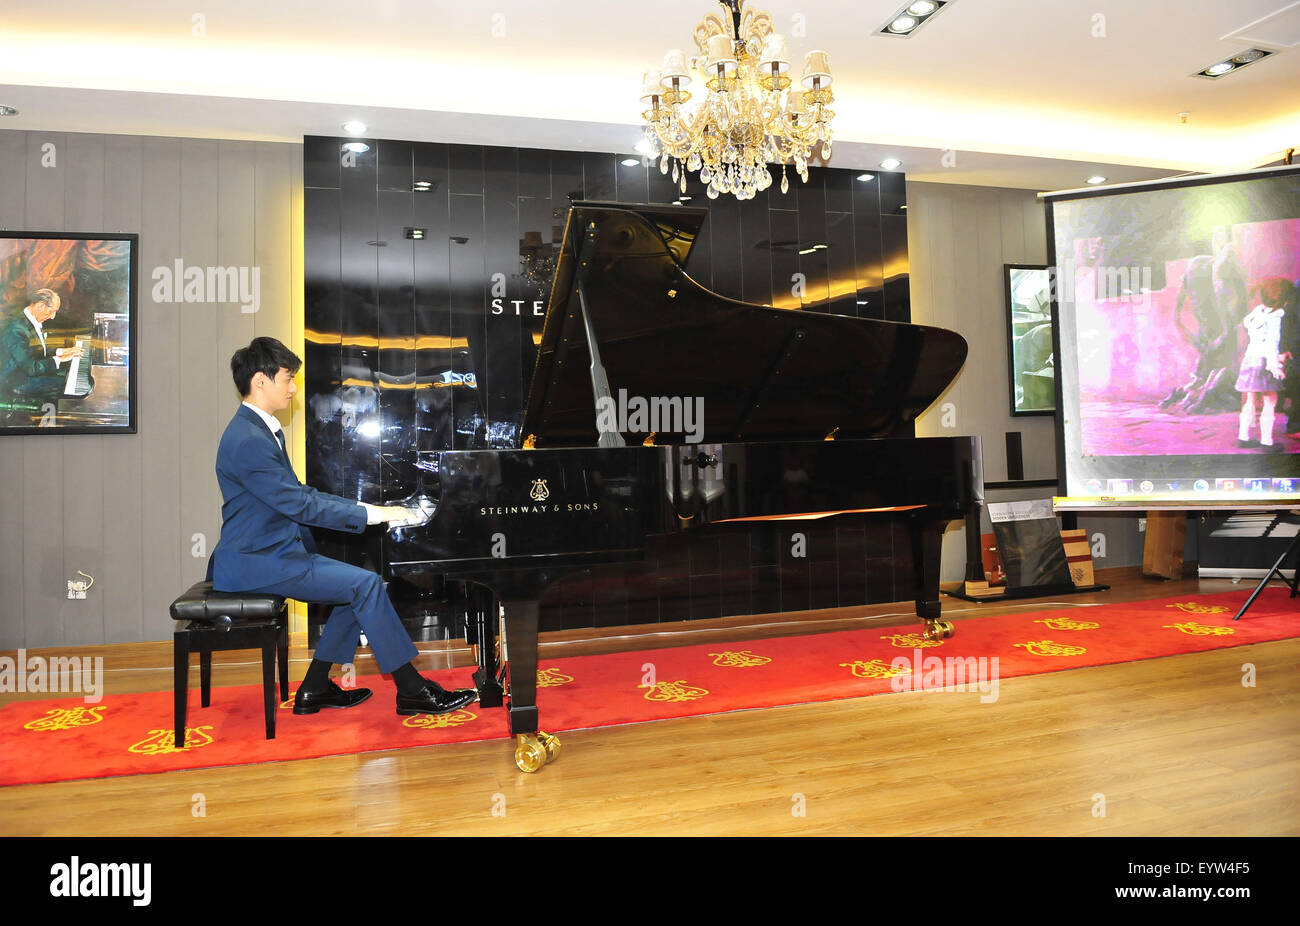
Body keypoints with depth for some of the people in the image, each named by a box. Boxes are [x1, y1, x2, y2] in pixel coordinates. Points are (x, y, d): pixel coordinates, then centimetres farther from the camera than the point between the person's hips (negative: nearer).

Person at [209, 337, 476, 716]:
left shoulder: (262, 430, 14)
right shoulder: (247, 441, -20)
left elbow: (299, 493, 17)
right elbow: (301, 506, -23)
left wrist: (366, 507, 8)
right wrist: (372, 514, -17)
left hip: (273, 551, 10)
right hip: (256, 563, -10)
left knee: (358, 585, 6)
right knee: (366, 585, -17)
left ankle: (315, 688, 11)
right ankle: (412, 691, -8)